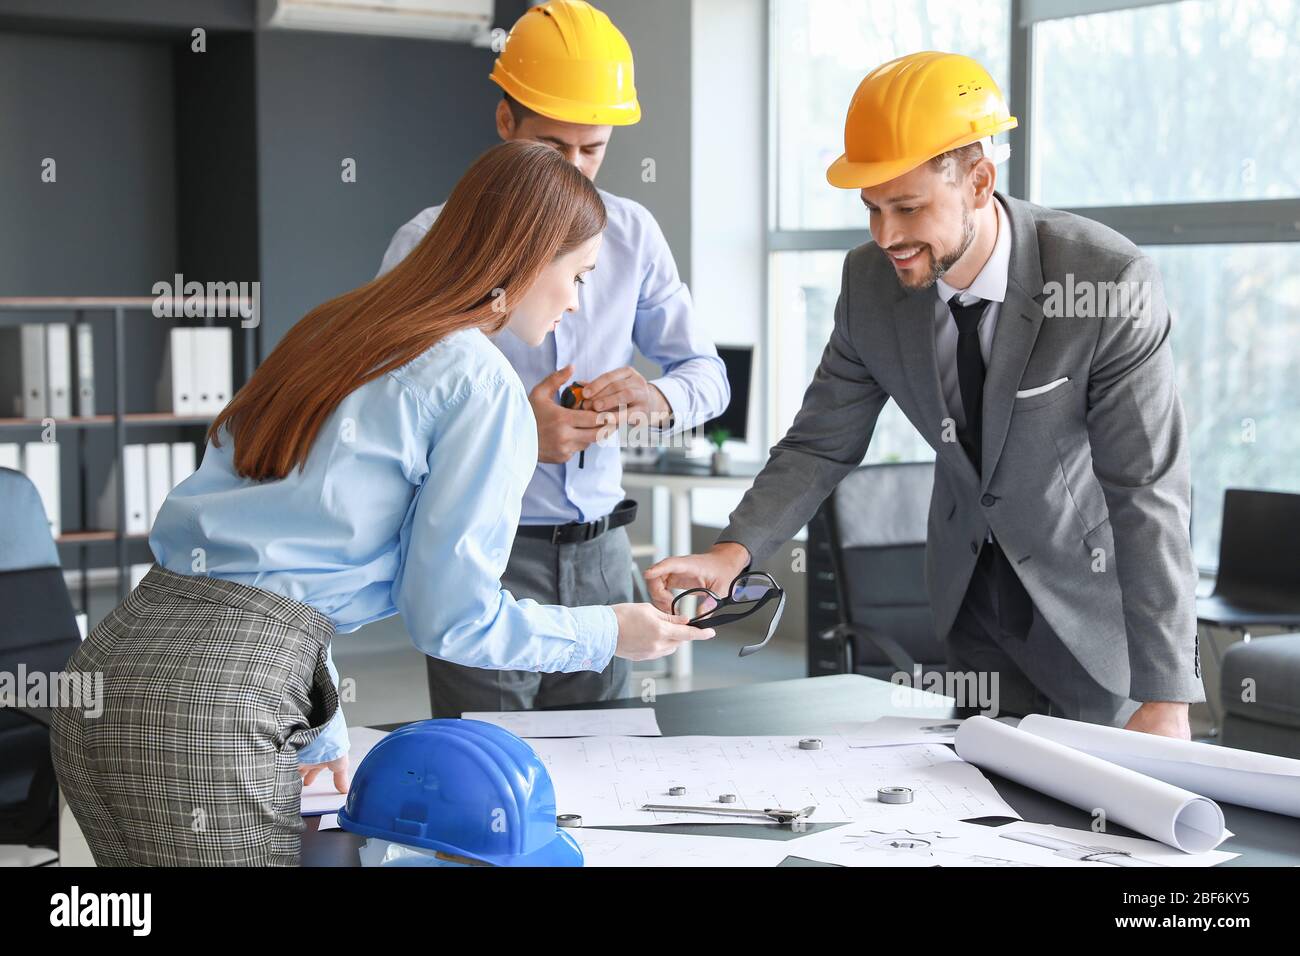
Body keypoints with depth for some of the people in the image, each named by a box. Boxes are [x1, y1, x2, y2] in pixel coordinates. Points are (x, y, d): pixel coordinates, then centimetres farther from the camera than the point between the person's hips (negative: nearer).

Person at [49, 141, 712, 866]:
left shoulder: (343, 326, 20)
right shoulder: (485, 387, -5)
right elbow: (454, 615, -5)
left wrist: (319, 732, 33)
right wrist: (607, 635, 11)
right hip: (214, 704, -8)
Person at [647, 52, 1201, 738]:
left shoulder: (1114, 282, -28)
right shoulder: (870, 281, -13)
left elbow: (1147, 493, -28)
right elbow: (821, 443, -5)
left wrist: (1165, 697, -32)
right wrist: (732, 553, -23)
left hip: (1095, 587, -3)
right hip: (970, 588, 4)